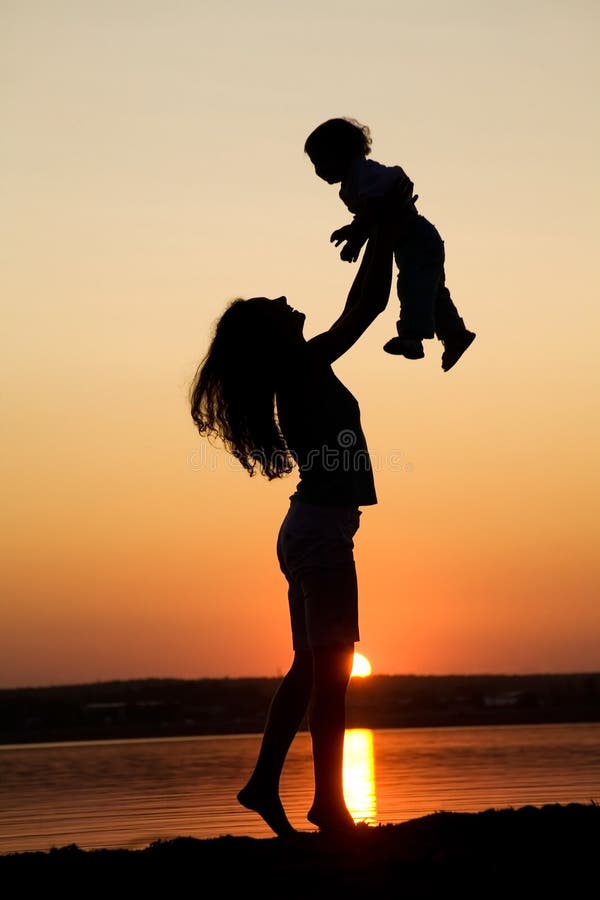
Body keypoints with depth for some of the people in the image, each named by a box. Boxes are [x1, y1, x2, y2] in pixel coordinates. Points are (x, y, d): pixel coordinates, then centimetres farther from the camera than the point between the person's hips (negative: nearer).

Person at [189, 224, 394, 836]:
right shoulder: (306, 367, -12)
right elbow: (365, 307, -12)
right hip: (322, 530, -10)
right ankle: (328, 804, -5)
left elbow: (356, 309, 24)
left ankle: (264, 783, 15)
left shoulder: (297, 376, 12)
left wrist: (376, 239, 24)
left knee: (310, 667, 13)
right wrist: (384, 232, -1)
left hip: (309, 528, 10)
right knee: (329, 670, -7)